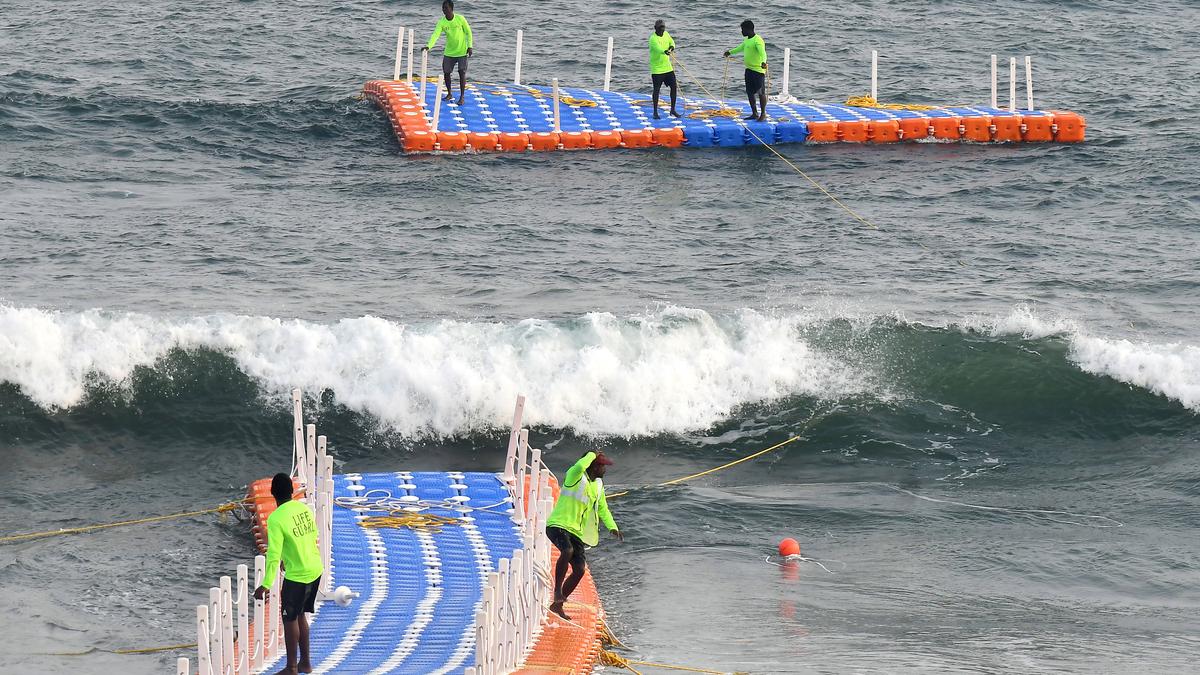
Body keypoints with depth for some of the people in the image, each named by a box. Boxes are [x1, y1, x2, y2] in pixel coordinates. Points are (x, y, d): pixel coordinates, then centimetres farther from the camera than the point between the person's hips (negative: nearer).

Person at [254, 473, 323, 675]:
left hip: (297, 575, -7)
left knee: (290, 620, 7)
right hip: (315, 570, 7)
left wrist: (267, 585, -17)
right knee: (300, 615, 21)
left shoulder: (276, 519, -20)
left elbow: (274, 554, -21)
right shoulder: (304, 508, 2)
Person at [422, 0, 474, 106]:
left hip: (462, 51, -3)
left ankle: (462, 97, 0)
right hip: (449, 52, 3)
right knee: (446, 72, 4)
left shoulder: (460, 19, -14)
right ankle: (449, 94, 25)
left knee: (462, 72, -8)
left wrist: (470, 46, -8)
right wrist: (428, 46, -36)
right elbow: (435, 35, -21)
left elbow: (468, 32, -3)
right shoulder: (441, 22, -10)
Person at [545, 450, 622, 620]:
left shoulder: (598, 485, 16)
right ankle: (557, 590, -26)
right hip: (558, 525, -8)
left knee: (579, 570, -1)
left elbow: (602, 508, 25)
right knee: (568, 550, -38)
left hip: (576, 531, 8)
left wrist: (612, 527, 11)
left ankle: (557, 605, 13)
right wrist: (592, 455, -16)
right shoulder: (575, 477, -9)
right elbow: (579, 467, -34)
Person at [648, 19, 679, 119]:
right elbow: (658, 48, -39)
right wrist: (665, 51, -60)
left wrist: (671, 47, -5)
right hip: (657, 68, -7)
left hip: (667, 66, 7)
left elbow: (671, 42, 20)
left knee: (674, 86, 4)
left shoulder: (666, 34, 3)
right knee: (656, 89, -1)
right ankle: (655, 112, 9)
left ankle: (673, 110, 17)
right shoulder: (653, 39, -20)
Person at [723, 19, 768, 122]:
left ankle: (763, 114, 5)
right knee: (750, 92, 11)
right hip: (749, 70, 9)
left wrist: (763, 62, -50)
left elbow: (762, 52, -32)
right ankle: (754, 113, 20)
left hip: (758, 70, -9)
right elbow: (741, 48, 33)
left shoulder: (757, 40, -17)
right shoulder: (747, 40, 13)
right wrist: (730, 52, 48)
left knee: (761, 93, -3)